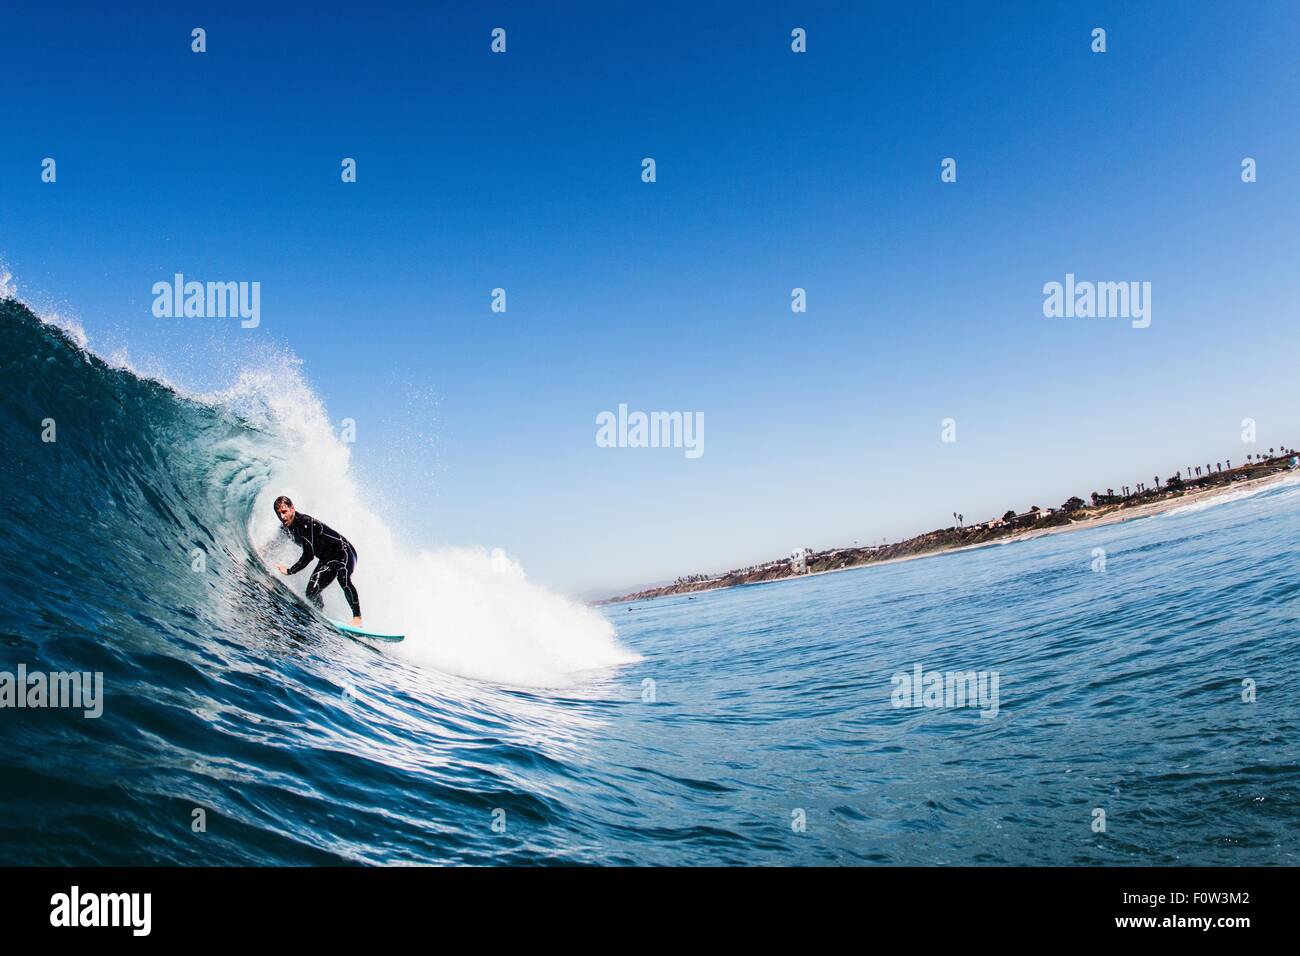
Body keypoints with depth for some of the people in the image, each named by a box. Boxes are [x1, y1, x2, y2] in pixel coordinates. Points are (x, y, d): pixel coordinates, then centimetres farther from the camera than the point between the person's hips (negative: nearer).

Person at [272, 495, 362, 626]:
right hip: (327, 560, 9)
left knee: (343, 579, -36)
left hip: (344, 552, -9)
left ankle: (357, 618, -32)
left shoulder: (305, 523, -26)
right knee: (312, 592, -8)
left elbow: (308, 555, -29)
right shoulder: (287, 528, 1)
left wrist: (289, 571, -26)